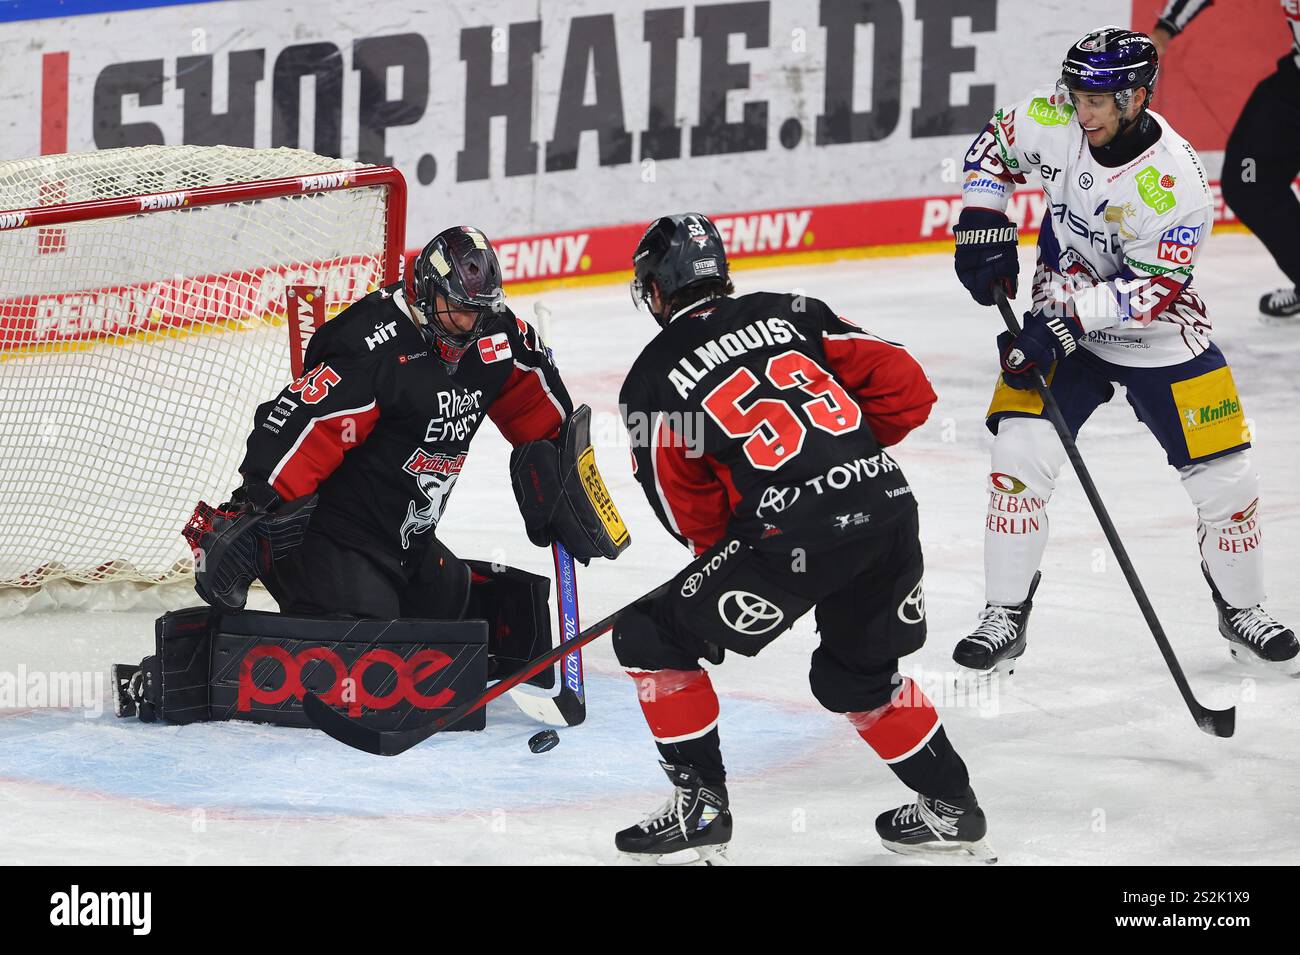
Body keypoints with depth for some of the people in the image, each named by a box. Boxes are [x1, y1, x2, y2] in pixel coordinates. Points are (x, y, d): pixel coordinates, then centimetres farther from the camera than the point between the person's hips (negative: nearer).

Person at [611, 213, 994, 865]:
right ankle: (950, 808, 33)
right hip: (889, 506, 6)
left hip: (793, 533, -6)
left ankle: (700, 806, 9)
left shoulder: (651, 381, 7)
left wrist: (723, 559, 26)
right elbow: (906, 388, 12)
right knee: (857, 674, 29)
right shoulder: (791, 315, 17)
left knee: (652, 639, 10)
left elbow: (693, 513, 7)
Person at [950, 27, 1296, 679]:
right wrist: (983, 225, -7)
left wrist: (1070, 316, -36)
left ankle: (1241, 609, 24)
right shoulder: (1055, 123, -16)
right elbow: (995, 144, 5)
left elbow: (1152, 290, -27)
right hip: (1061, 323, 2)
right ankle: (1005, 618, -5)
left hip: (1161, 339, -2)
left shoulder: (1176, 184, -28)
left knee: (1225, 478, -1)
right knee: (1019, 453, -15)